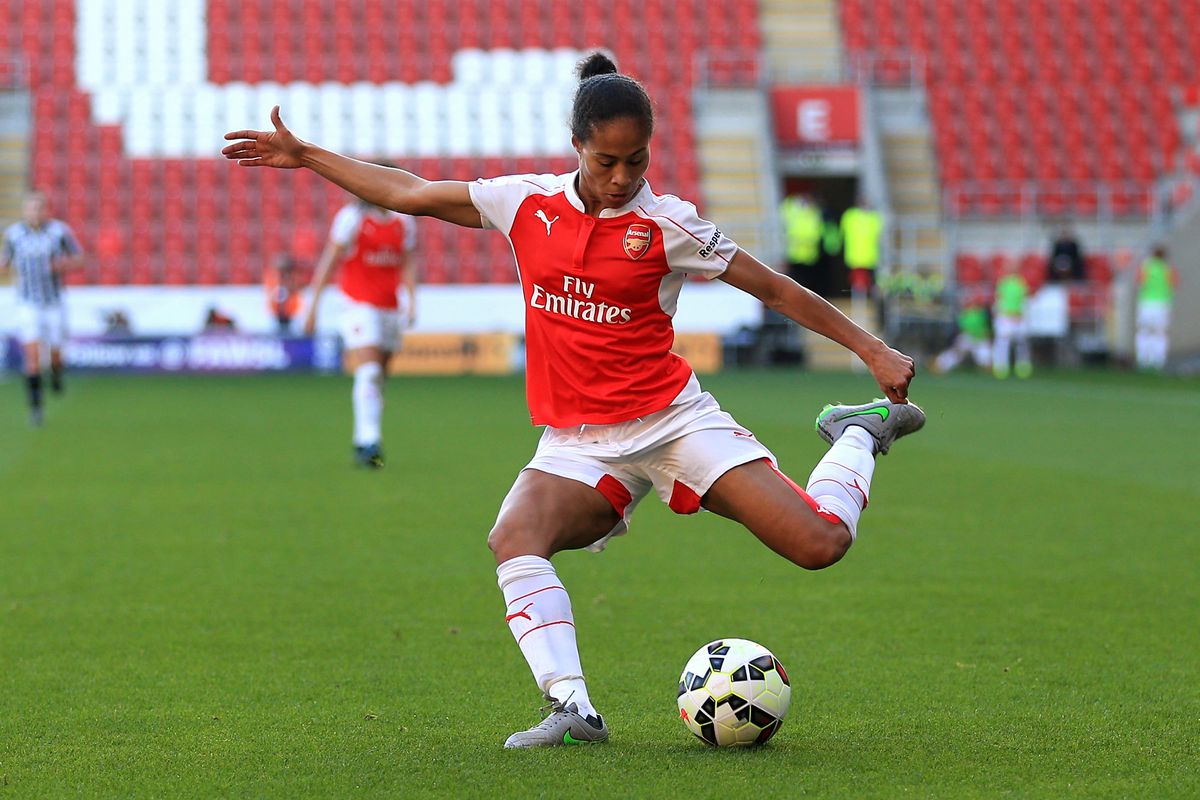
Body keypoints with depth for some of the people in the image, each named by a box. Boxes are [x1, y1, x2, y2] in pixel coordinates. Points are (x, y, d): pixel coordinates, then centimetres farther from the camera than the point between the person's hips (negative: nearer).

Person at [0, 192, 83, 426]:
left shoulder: (60, 231, -7)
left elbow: (78, 258, 3)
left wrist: (66, 265, -19)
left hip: (54, 303, 0)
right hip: (27, 304, 0)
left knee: (55, 353, 9)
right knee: (32, 356, -12)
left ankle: (56, 373, 46)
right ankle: (36, 407, -5)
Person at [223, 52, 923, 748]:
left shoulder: (667, 224, -6)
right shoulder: (529, 203, 2)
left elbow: (774, 288, 0)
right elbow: (412, 193, 13)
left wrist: (873, 350, 0)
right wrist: (306, 156, 14)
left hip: (674, 421, -2)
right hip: (578, 444, 2)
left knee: (821, 544, -14)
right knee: (514, 538, -31)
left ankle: (861, 436, 18)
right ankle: (573, 708, -32)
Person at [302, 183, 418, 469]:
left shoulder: (404, 222, 10)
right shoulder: (353, 217, -6)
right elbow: (329, 260, -4)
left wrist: (411, 301, 3)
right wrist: (314, 303, -5)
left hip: (390, 309, 6)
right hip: (359, 305, -6)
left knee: (378, 379, 8)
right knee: (369, 373, -18)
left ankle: (363, 444, 17)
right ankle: (369, 441, -21)